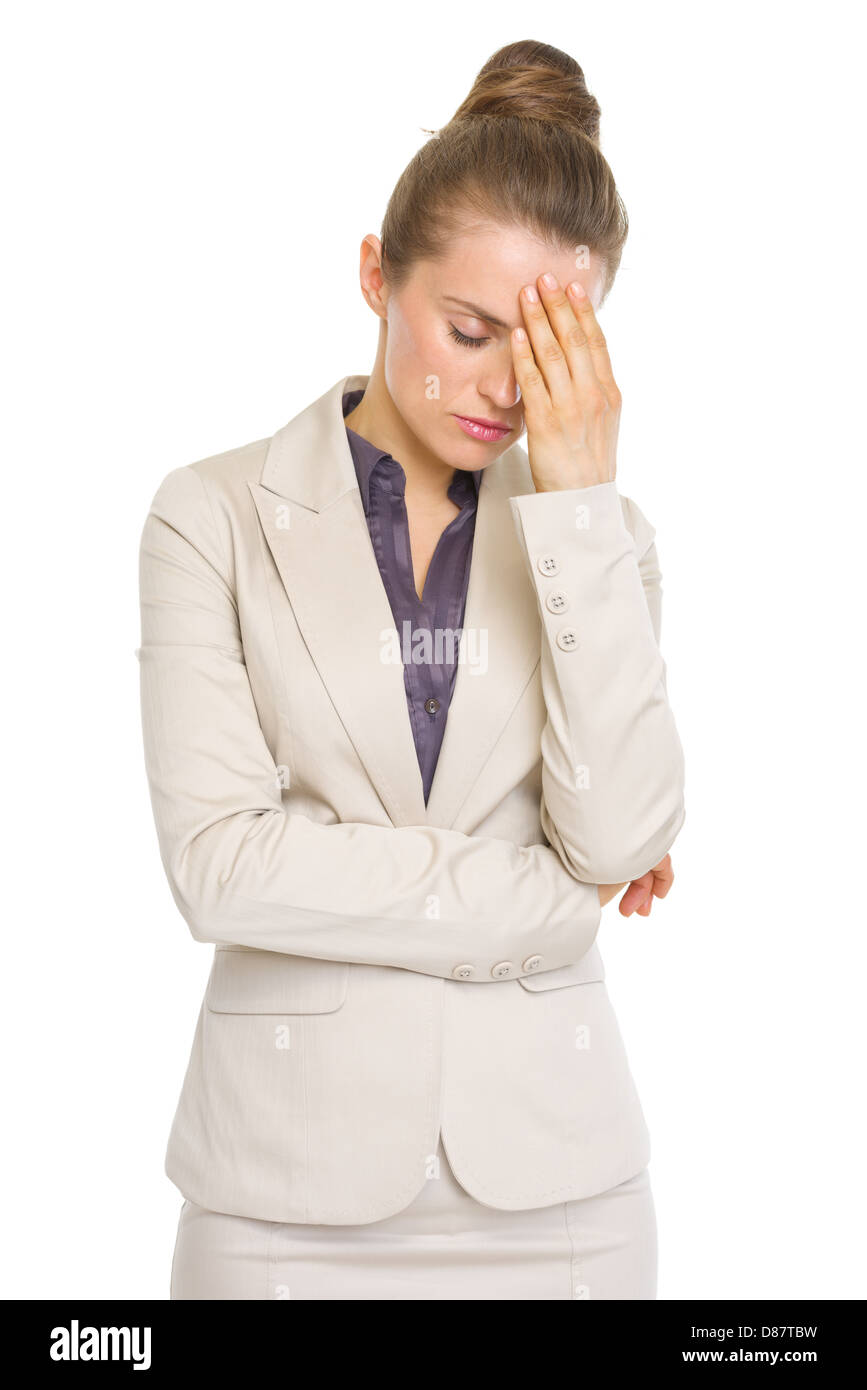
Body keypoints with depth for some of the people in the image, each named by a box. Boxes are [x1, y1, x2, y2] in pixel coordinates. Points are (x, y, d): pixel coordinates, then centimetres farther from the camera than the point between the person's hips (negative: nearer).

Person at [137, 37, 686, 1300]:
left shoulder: (599, 530, 3)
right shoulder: (216, 517, -4)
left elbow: (624, 837, -10)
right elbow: (218, 865, -13)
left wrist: (577, 501, -14)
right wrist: (545, 894, -10)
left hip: (548, 1173, 2)